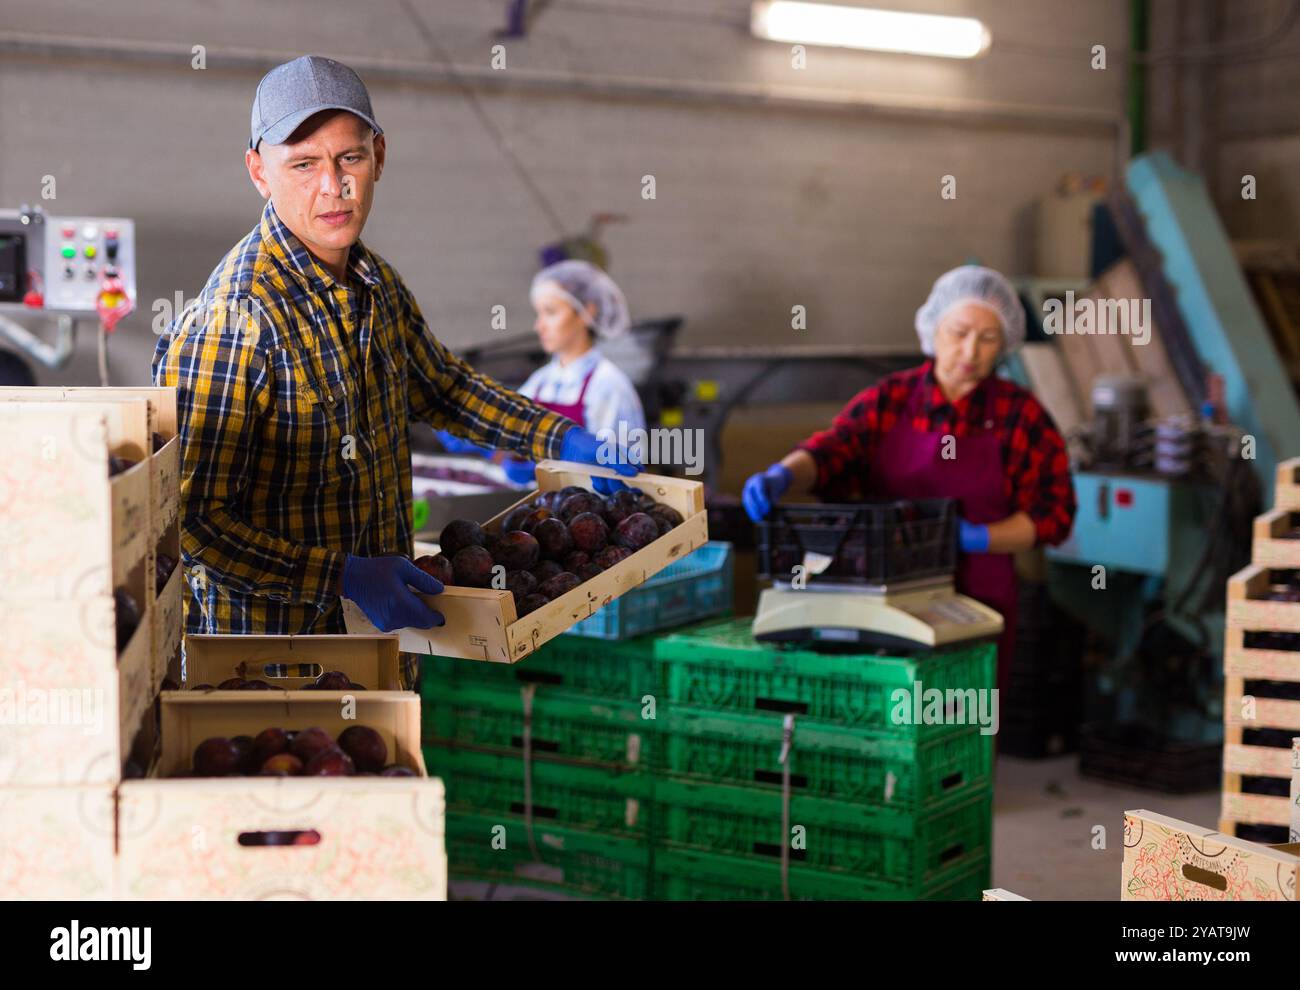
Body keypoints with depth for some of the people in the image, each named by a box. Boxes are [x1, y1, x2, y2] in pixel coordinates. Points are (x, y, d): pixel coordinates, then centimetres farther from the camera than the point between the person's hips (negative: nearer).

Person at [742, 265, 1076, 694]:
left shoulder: (1020, 414, -1)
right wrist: (782, 475, -35)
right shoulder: (889, 401, 2)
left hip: (974, 602, -1)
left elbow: (1052, 512, -2)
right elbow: (830, 452, -13)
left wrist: (976, 538, -17)